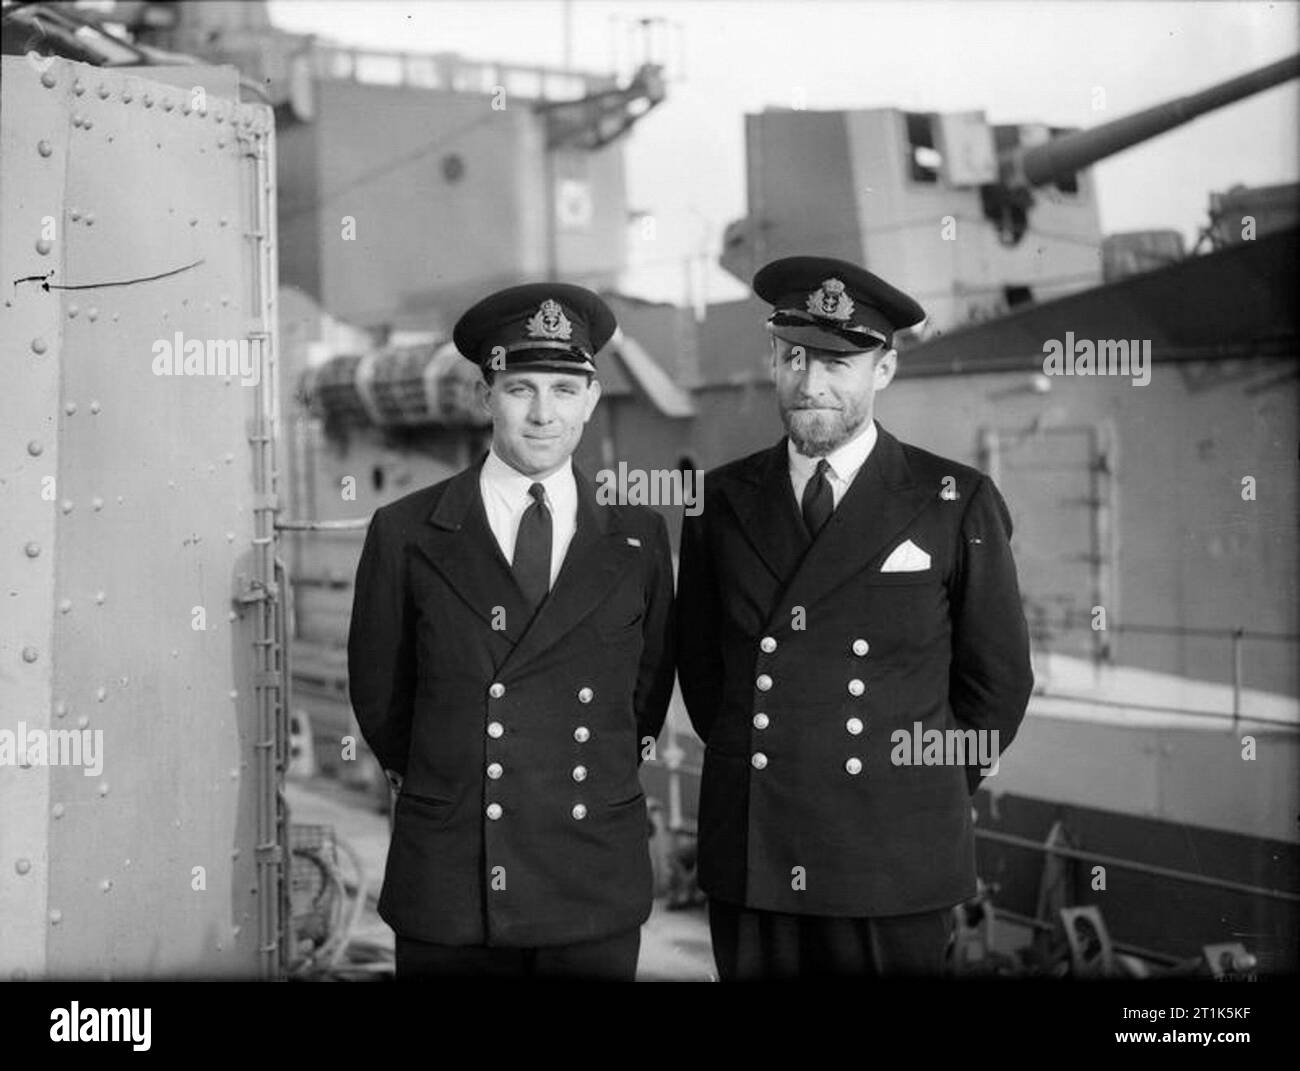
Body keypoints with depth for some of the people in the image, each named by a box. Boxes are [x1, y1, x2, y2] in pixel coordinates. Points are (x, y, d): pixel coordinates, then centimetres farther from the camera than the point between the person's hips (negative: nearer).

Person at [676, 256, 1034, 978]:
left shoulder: (958, 504, -2)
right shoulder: (723, 499, 5)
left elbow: (999, 678, 5)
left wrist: (928, 798, 8)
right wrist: (750, 769, 11)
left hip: (896, 867, -2)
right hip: (749, 860, 2)